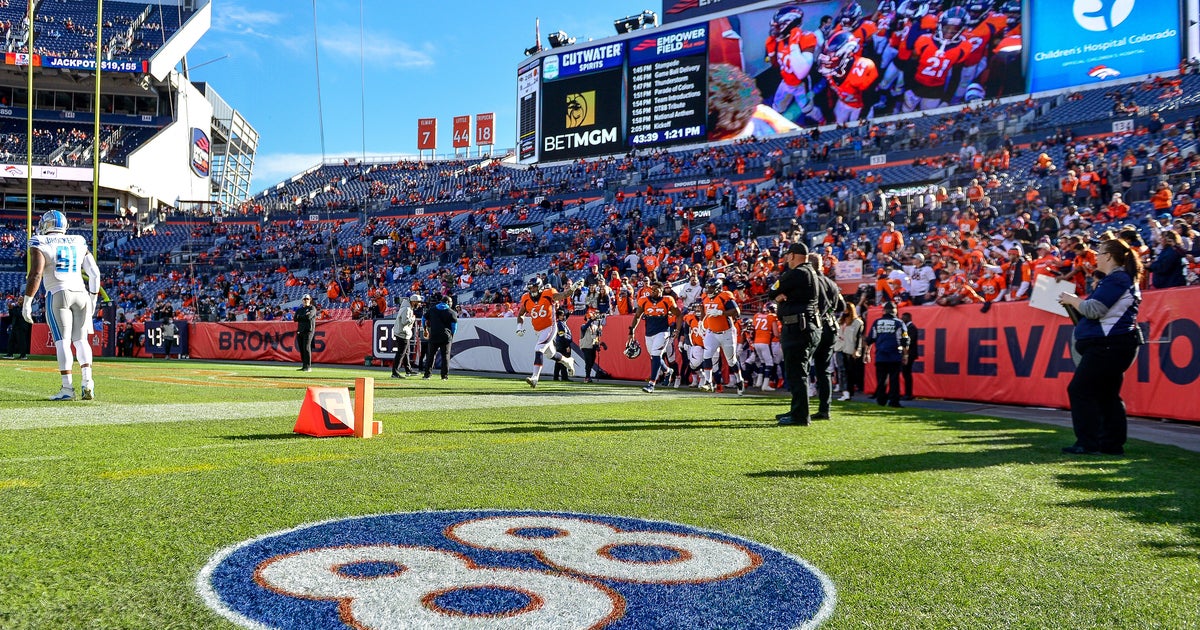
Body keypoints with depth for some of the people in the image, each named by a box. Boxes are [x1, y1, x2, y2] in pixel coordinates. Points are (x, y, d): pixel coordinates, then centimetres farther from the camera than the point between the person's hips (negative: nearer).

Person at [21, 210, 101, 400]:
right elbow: (94, 272, 11)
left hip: (57, 295, -4)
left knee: (62, 341, -4)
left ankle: (67, 388, -8)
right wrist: (92, 298, 21)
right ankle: (87, 380, -6)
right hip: (80, 293, 4)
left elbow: (36, 274, -10)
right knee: (80, 340, 10)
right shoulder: (78, 243, 14)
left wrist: (27, 301, -6)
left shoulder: (41, 245, 1)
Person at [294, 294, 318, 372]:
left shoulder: (312, 308, 3)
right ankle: (304, 366, 9)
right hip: (300, 331, 6)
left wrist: (300, 317, 0)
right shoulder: (299, 309, 19)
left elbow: (309, 316, -14)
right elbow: (295, 318, 7)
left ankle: (308, 367, -14)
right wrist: (305, 316, -5)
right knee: (301, 349, 4)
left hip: (308, 330, -6)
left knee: (306, 348, -13)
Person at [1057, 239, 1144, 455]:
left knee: (1080, 390, -9)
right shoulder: (1121, 279, 20)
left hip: (1109, 346, -11)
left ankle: (1088, 443, -7)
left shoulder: (1116, 280, -14)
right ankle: (1113, 443, 16)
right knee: (1107, 394, 13)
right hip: (1111, 345, 11)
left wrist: (1073, 300, -3)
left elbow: (1093, 310, -19)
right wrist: (1077, 302, 13)